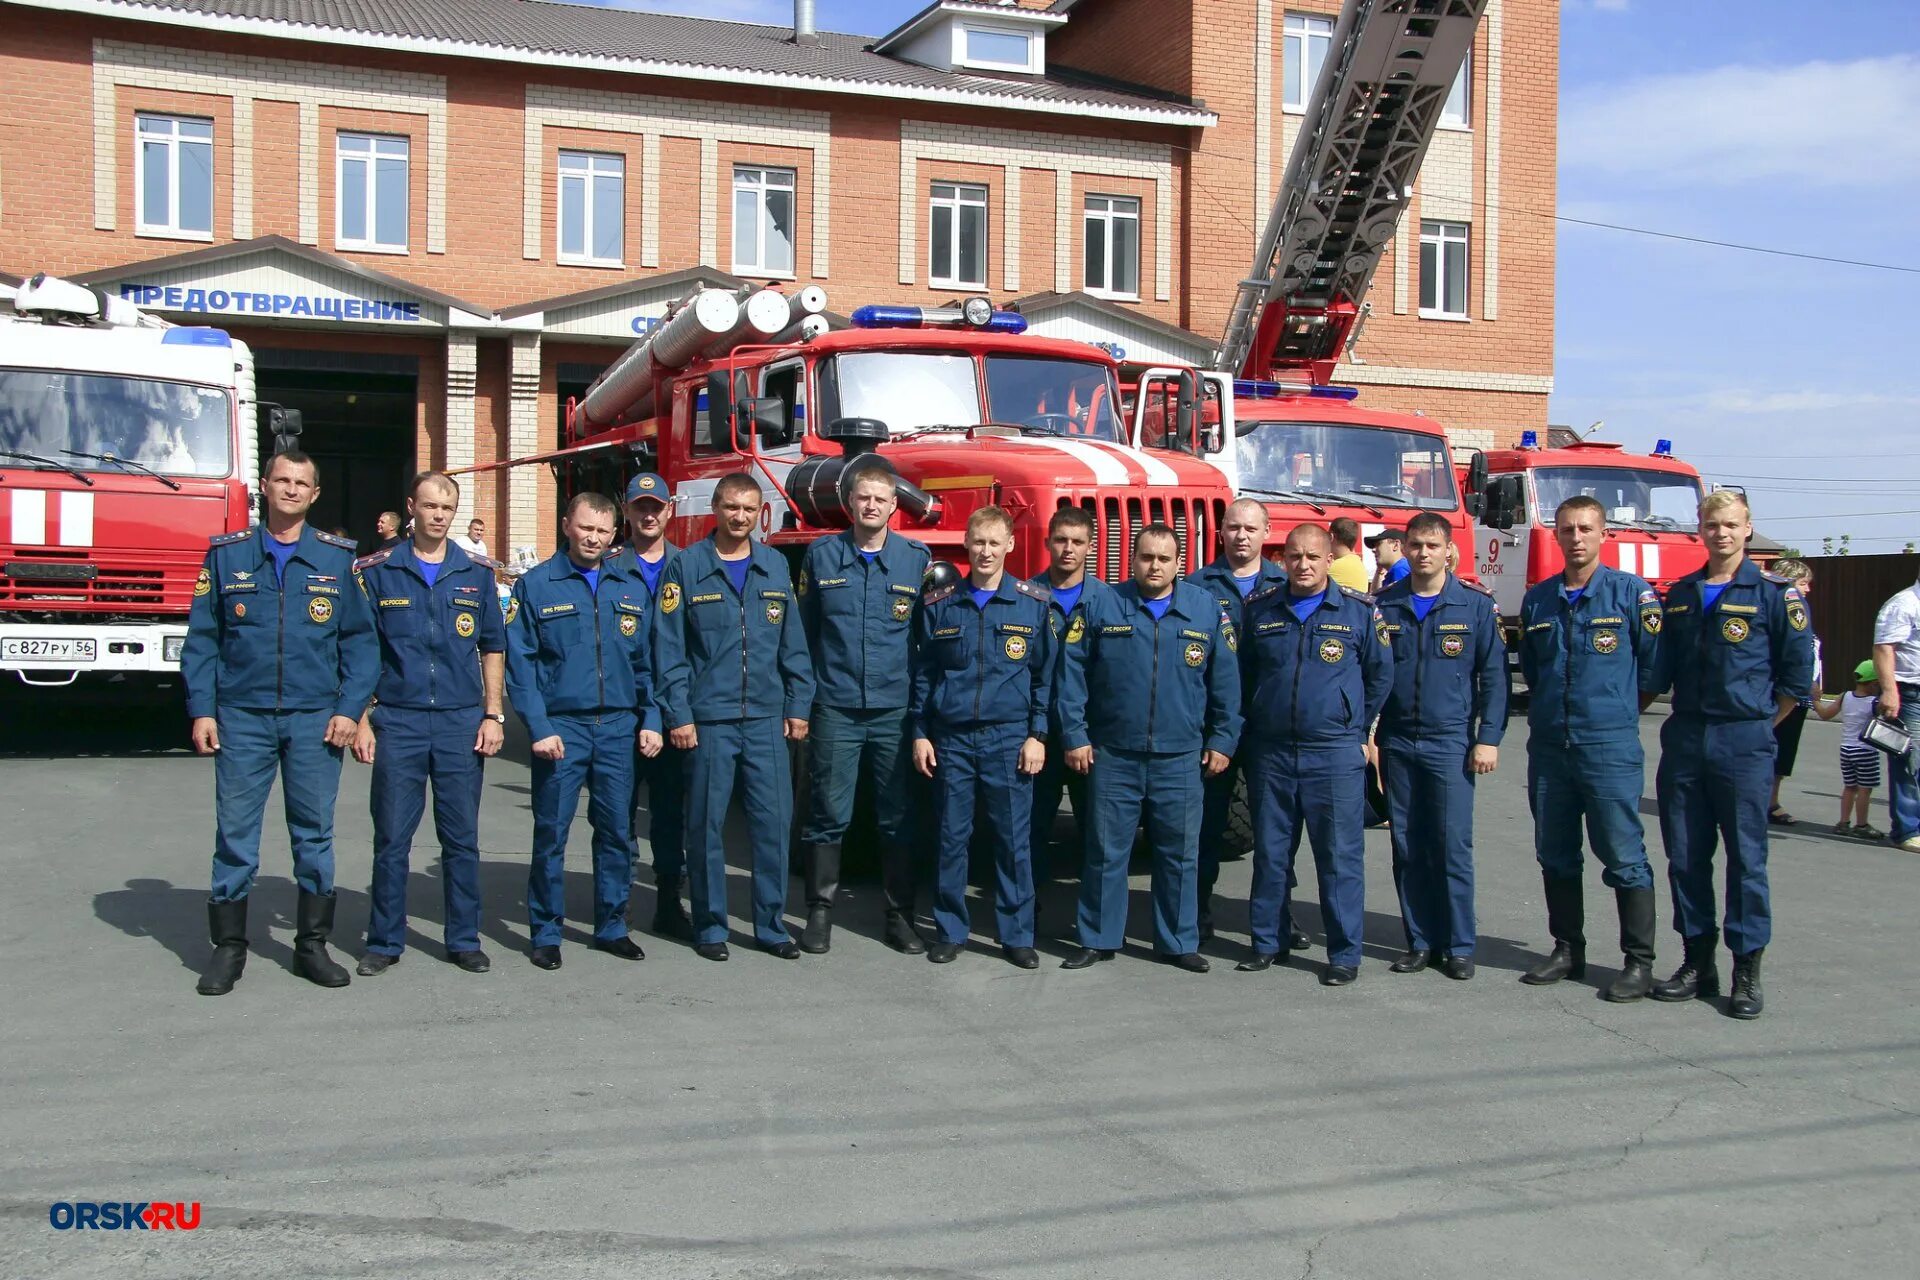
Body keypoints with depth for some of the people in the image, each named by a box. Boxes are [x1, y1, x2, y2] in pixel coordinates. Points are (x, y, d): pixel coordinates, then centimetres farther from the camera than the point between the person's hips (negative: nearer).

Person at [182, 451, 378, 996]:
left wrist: (349, 709, -5)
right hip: (242, 718, 0)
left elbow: (361, 640, 4)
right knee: (235, 834, 4)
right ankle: (228, 946, 14)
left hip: (314, 720, 0)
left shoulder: (338, 559, 5)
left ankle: (312, 944, 17)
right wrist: (201, 710, -3)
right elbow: (202, 639, 5)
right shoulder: (227, 555, 5)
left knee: (314, 834, 6)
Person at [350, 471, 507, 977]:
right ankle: (384, 942, 14)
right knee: (391, 837, 3)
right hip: (397, 721, -1)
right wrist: (361, 720, -3)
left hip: (461, 723, 1)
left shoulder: (477, 574, 8)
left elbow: (493, 649, 11)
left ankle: (464, 939, 17)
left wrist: (493, 715, 3)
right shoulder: (376, 572, 3)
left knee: (462, 839, 6)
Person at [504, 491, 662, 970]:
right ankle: (545, 932, 13)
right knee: (551, 833, 2)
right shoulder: (536, 585, 0)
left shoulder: (632, 585, 10)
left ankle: (612, 926, 20)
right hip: (560, 727, -3)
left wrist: (650, 720, 3)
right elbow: (519, 663, -5)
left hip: (619, 727, 3)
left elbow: (648, 660, 12)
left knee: (617, 831, 8)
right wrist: (539, 728, -13)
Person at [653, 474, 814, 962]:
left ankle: (771, 926, 13)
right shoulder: (686, 567, 0)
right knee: (707, 825, 4)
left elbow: (793, 643, 12)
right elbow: (669, 648, -3)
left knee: (774, 821, 2)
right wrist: (677, 715, -8)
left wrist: (798, 706, 7)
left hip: (767, 719, 3)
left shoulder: (775, 566, 10)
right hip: (708, 719, -2)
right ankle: (710, 927, 16)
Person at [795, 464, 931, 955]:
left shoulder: (917, 558, 3)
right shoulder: (822, 556, 5)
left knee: (899, 817, 7)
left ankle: (900, 916, 17)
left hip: (897, 711, 0)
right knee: (828, 815, 3)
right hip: (835, 709, 0)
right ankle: (820, 912, 14)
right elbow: (803, 633, 9)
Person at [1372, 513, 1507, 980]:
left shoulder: (1476, 604, -1)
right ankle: (1421, 941, 16)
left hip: (1450, 741, -3)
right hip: (1397, 743, 3)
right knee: (1407, 848, 7)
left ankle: (1459, 946, 9)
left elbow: (1493, 675, -1)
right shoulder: (1385, 604, 6)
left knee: (1453, 847, -1)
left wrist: (1489, 738, -7)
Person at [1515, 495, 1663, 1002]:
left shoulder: (1632, 593, -3)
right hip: (1548, 746, 5)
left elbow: (1653, 667, 0)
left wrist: (1617, 709, 7)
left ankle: (1639, 961, 5)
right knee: (1555, 856, 11)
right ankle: (1568, 950, 23)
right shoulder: (1536, 600, 10)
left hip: (1610, 747, -5)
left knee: (1624, 857, -3)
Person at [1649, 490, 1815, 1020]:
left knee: (1746, 857, -2)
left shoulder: (1774, 594, -3)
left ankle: (1747, 971, 5)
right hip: (1683, 739, 5)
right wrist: (1690, 721, 13)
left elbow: (1798, 674, 1)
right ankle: (1698, 962, 17)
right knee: (1685, 856, 7)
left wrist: (1757, 727, 5)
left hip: (1744, 743, -4)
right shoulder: (1679, 596, 11)